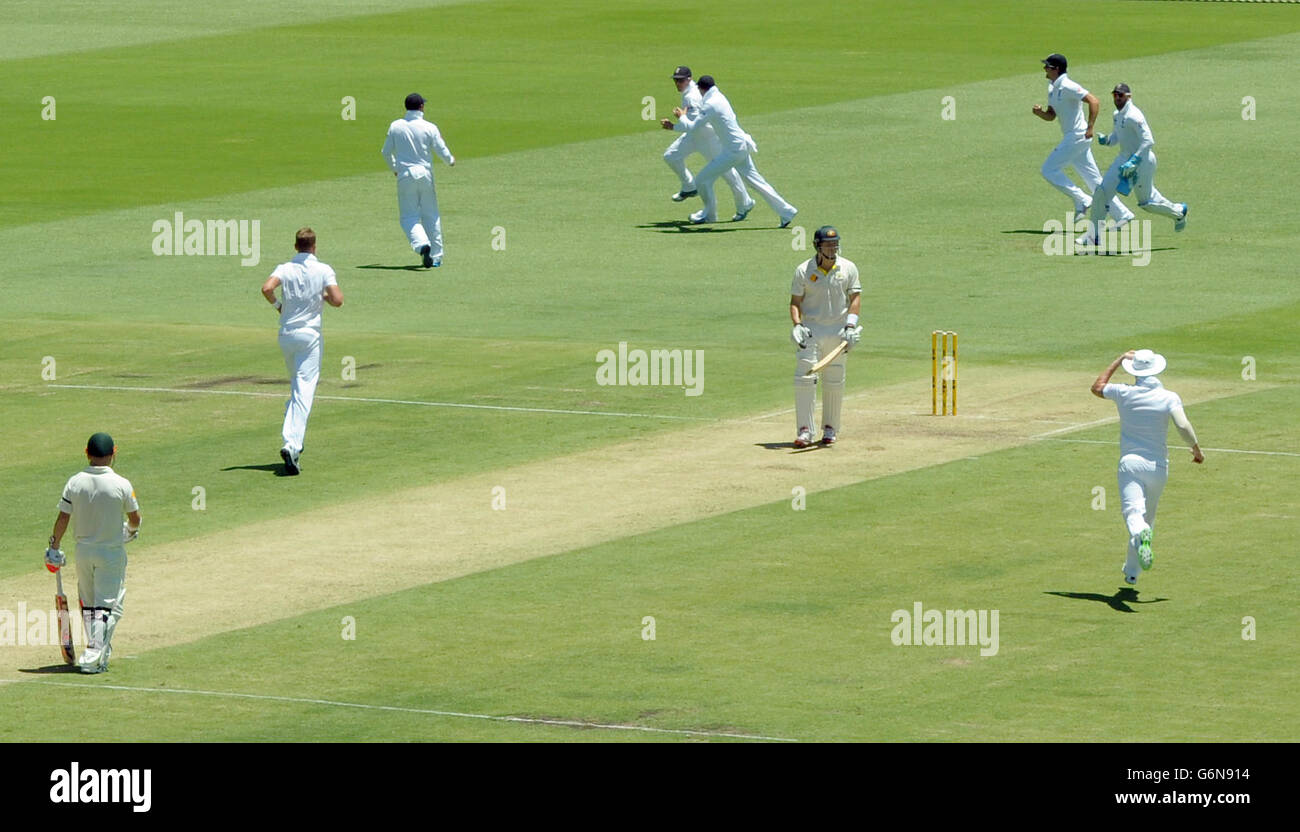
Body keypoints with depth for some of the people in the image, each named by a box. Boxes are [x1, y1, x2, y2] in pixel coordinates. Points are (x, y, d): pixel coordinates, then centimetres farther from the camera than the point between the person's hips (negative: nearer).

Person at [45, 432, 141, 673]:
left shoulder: (75, 483, -6)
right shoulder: (121, 485, -12)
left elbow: (62, 518, -4)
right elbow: (135, 519, -1)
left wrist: (54, 549, 6)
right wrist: (131, 530, 22)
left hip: (83, 551, 3)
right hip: (112, 552, -3)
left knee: (88, 605, 17)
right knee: (107, 606, 0)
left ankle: (98, 653, 25)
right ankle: (94, 657, -12)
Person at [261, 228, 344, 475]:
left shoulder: (285, 269, 0)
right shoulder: (323, 271, -5)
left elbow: (267, 288, -19)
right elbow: (338, 300, -15)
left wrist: (277, 304, 0)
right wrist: (324, 295, 8)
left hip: (286, 334, 3)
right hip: (310, 334, -3)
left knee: (297, 384, 23)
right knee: (304, 391, -8)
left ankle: (293, 440, 21)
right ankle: (292, 443, -24)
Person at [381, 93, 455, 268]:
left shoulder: (395, 127, -1)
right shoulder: (429, 128, -6)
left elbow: (386, 152, 8)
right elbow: (442, 151, -3)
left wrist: (394, 168, 28)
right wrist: (451, 161, 21)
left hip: (405, 176, 0)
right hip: (425, 174, 0)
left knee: (409, 216, 3)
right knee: (431, 216, 12)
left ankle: (421, 244, -24)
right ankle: (436, 256, 13)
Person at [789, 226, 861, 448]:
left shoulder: (848, 268, 2)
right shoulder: (804, 270, -2)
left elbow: (855, 298, 3)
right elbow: (795, 301, 1)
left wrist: (850, 326, -10)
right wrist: (797, 325, -15)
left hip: (837, 330, 1)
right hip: (811, 329, -1)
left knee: (834, 382, 7)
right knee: (804, 378, -12)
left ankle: (830, 429, 20)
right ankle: (804, 431, -12)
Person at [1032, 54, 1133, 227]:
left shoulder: (1067, 87, -16)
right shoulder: (1052, 88, 13)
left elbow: (1094, 101, -21)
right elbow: (1051, 116, 19)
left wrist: (1090, 128, -25)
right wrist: (1040, 113, -2)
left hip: (1078, 136, -10)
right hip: (1070, 138, 10)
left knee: (1049, 170, -9)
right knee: (1093, 179, 10)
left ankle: (1082, 200, -4)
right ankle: (1122, 214, 12)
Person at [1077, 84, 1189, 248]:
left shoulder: (1133, 116, -22)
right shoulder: (1118, 114, 7)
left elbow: (1148, 141, -27)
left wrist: (1133, 162, -31)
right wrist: (1107, 140, -2)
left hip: (1142, 160, -8)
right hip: (1124, 158, 8)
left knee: (1146, 201, 7)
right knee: (1102, 191, -5)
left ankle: (1178, 212, 36)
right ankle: (1093, 236, -2)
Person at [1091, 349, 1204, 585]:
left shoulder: (1124, 394, 1)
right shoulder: (1169, 398, -3)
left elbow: (1097, 387, 20)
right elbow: (1183, 427, -17)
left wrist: (1120, 360, 24)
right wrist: (1197, 450, 0)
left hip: (1130, 462, -1)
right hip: (1158, 466, 1)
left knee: (1133, 512, -17)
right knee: (1148, 517, 18)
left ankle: (1140, 534, -53)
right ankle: (1132, 571, 24)